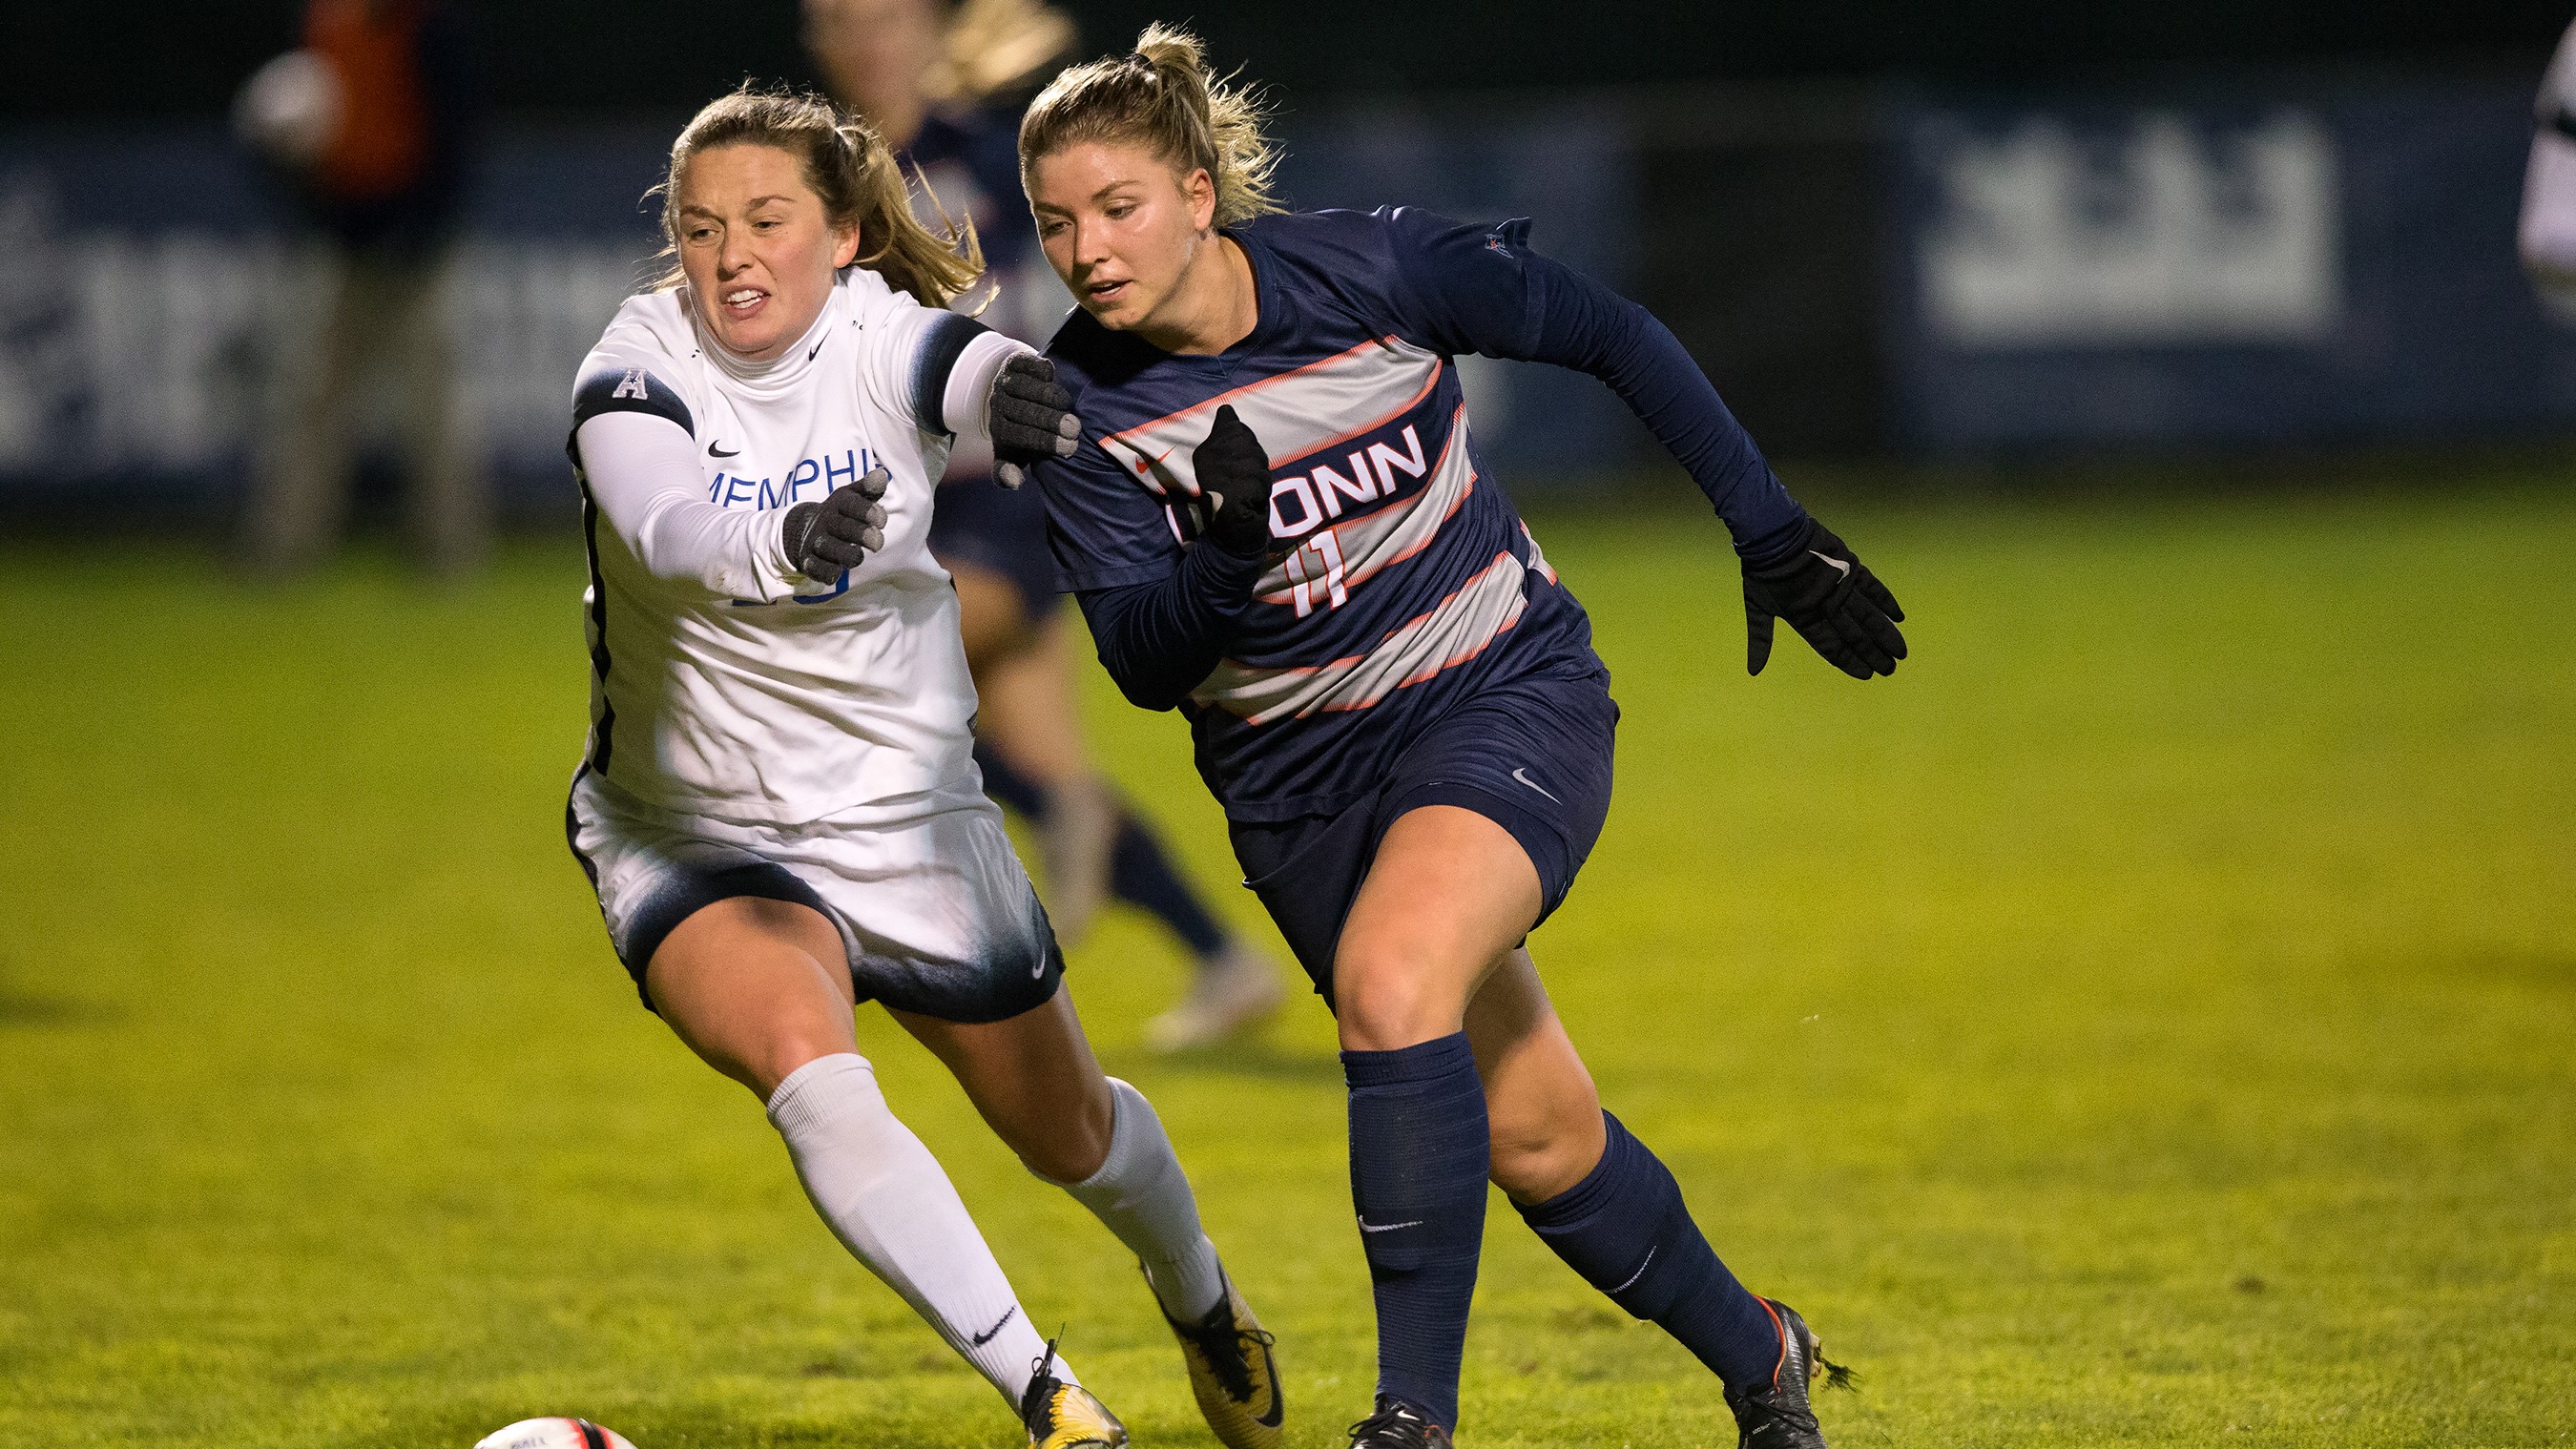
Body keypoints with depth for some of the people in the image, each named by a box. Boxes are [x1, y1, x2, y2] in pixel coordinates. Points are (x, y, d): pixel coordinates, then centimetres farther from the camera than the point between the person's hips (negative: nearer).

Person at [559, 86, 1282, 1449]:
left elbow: (993, 378, -38)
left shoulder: (881, 337, -15)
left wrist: (1036, 400, -63)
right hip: (695, 836, -2)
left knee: (1069, 1133, 18)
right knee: (808, 1067, -32)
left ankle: (1200, 1300, 52)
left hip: (908, 818, 2)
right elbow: (660, 522, -41)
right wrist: (778, 549, -62)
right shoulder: (640, 364, -19)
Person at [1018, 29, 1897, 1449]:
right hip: (1300, 777, 3)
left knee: (1391, 983, -31)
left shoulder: (1368, 268, -16)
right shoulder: (1083, 407, -12)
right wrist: (1226, 555, -36)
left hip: (1507, 693, -3)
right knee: (1531, 1135, 8)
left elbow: (1606, 333, -3)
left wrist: (1770, 532, -3)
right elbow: (1142, 662, -15)